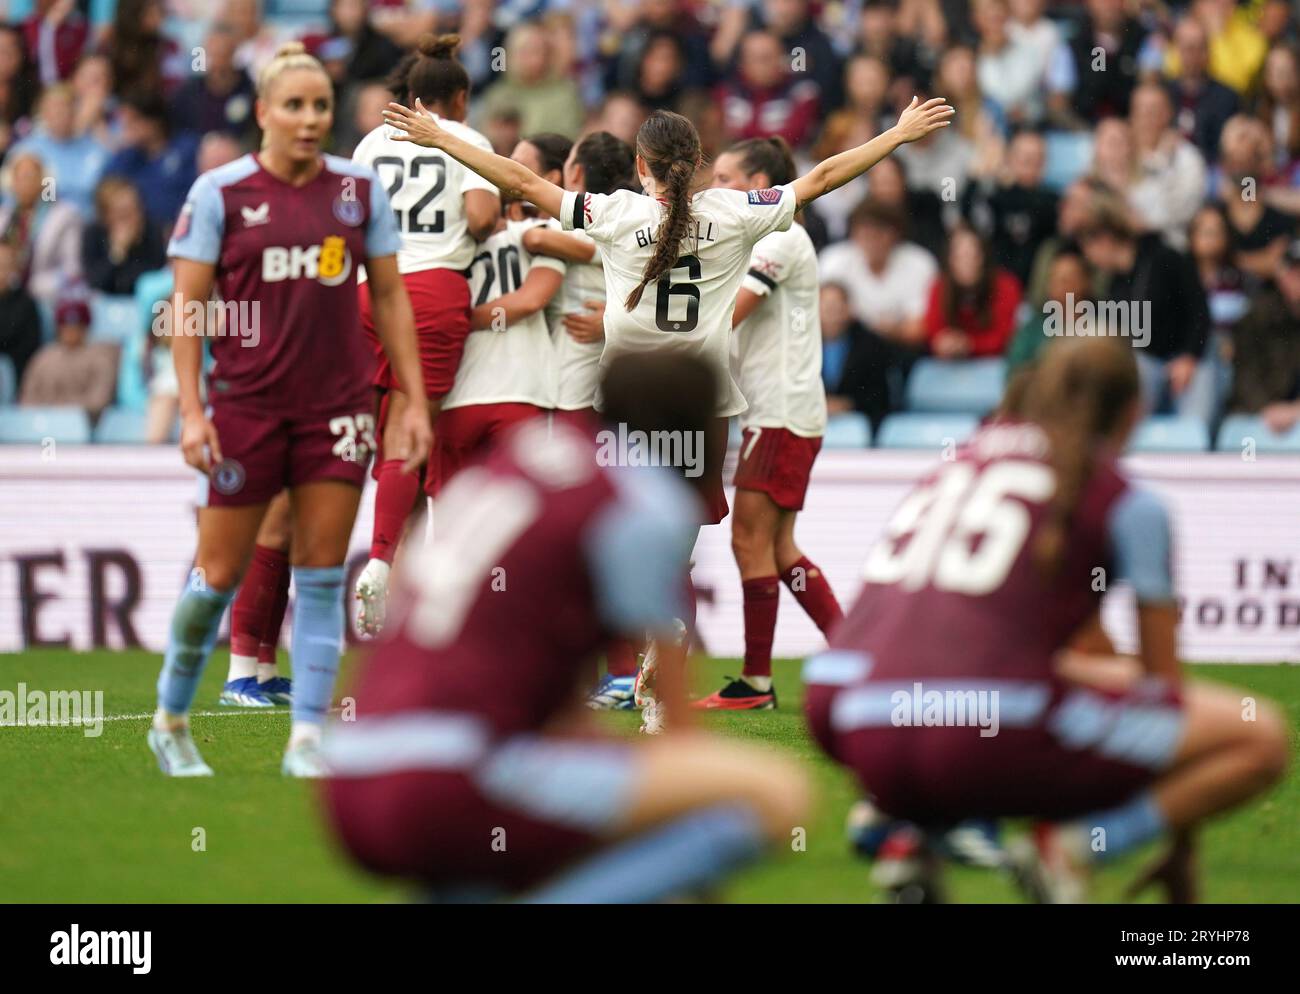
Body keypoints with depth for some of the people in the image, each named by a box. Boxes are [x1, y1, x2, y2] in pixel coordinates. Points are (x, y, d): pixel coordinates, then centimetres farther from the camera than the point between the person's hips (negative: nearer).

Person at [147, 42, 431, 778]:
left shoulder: (361, 189, 5)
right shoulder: (219, 192, -4)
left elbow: (390, 297, 10)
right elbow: (188, 305, -2)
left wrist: (416, 400, 5)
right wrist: (191, 410, -10)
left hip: (339, 405, 2)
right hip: (246, 405, -2)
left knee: (322, 575, 0)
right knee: (221, 573, 1)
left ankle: (307, 739, 5)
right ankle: (171, 722, 20)